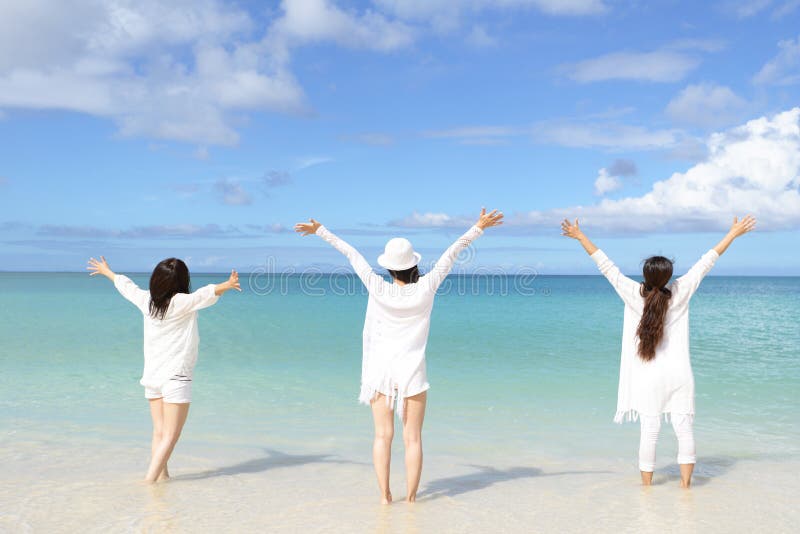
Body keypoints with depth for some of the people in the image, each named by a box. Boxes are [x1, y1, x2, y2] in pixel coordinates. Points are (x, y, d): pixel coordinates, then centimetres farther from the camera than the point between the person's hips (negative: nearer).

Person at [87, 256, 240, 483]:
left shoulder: (146, 300, 4)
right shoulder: (182, 303, -13)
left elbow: (126, 285, 23)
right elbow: (205, 295, -33)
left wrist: (107, 271, 41)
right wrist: (226, 285, -50)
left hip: (151, 377, 7)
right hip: (176, 377, -7)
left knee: (159, 432, 13)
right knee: (170, 435, -5)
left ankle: (162, 475, 18)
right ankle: (149, 479, -12)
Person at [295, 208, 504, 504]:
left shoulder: (378, 288, -10)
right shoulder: (425, 289, -9)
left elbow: (351, 254, 0)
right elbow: (451, 253, -1)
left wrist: (320, 230, 8)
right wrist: (479, 227, 6)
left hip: (380, 369, 1)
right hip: (412, 371, 0)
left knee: (383, 436, 6)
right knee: (413, 438, 5)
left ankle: (384, 495, 6)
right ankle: (411, 496, 8)